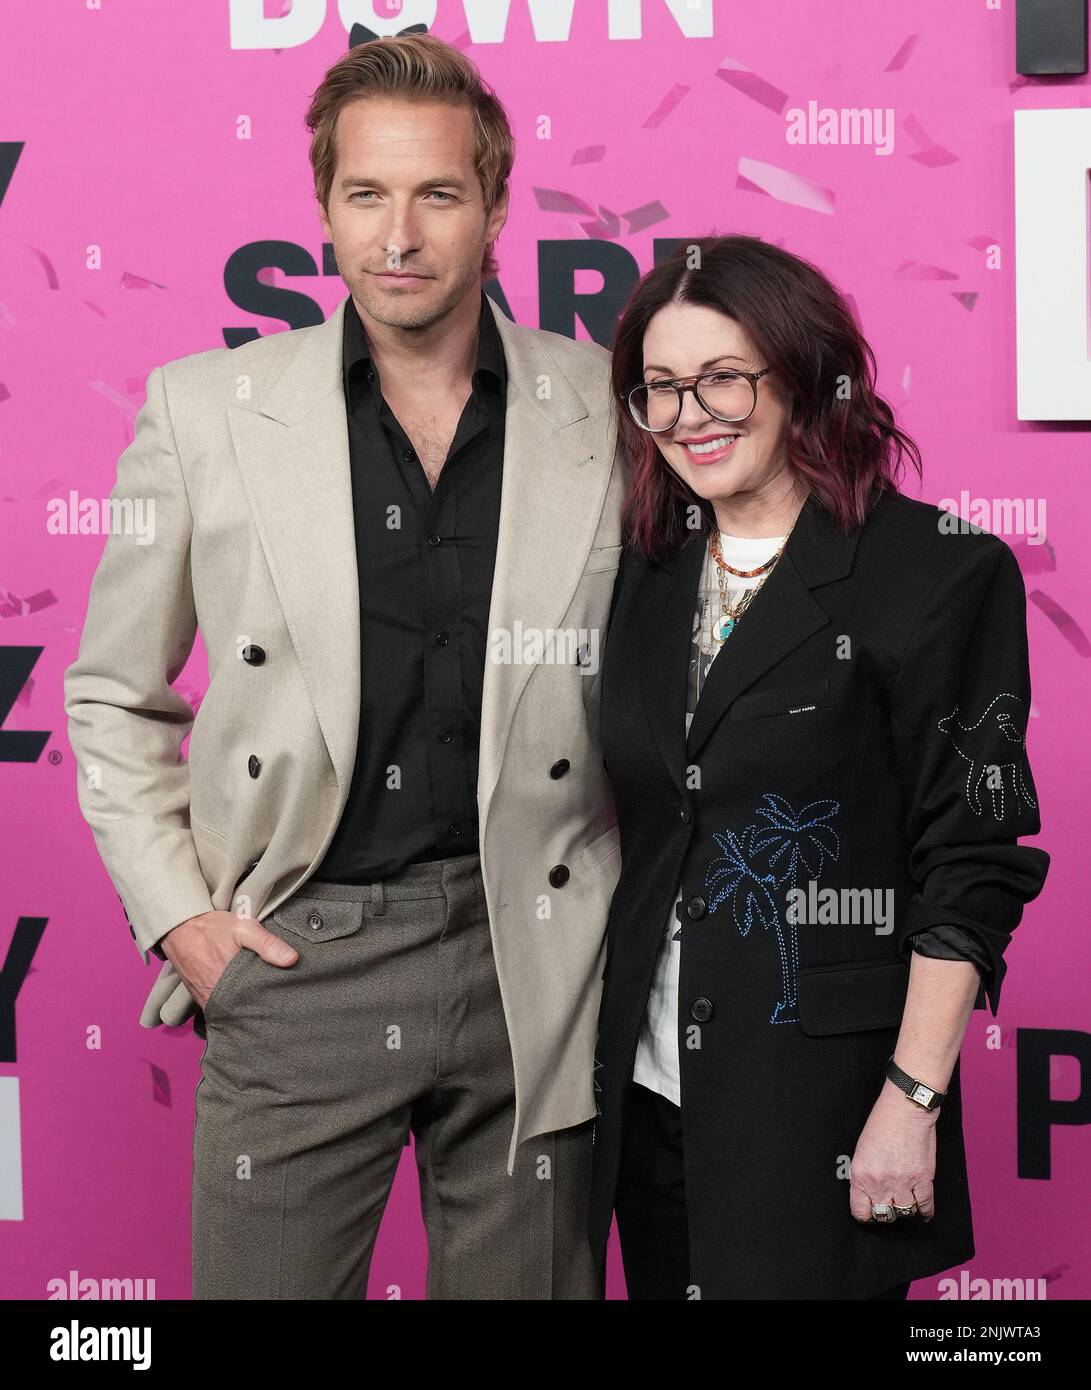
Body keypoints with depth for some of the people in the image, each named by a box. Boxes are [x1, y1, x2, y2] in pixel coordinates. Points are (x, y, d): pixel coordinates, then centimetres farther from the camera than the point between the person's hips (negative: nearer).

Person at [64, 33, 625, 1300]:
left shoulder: (607, 411, 1)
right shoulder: (203, 409, 0)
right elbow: (113, 696, 8)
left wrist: (635, 915, 3)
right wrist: (175, 913, 0)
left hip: (530, 960, 1)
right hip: (292, 961, 0)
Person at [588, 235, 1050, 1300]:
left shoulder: (942, 573, -9)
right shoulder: (645, 576, 9)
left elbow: (971, 865, -11)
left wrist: (913, 1102, -15)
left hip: (820, 1099, -5)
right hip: (649, 1091, 6)